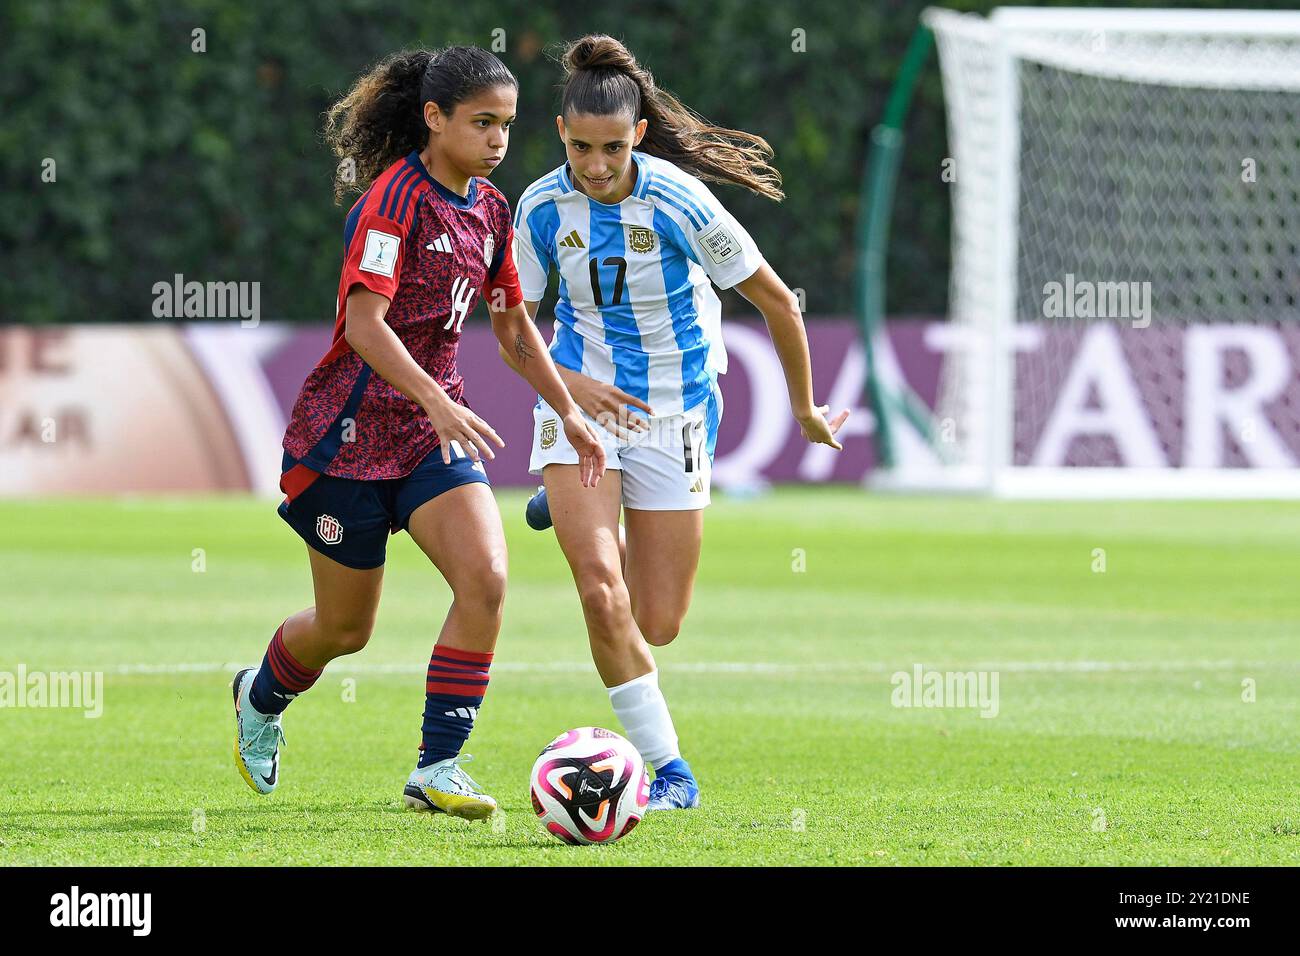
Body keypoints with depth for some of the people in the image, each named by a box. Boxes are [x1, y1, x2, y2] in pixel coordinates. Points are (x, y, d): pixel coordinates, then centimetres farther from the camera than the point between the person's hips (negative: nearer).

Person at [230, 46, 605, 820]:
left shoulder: (490, 210, 7)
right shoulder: (397, 197, -17)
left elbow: (513, 323, 20)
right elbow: (364, 323, -25)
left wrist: (569, 413, 17)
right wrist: (438, 402, -35)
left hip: (436, 432, 6)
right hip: (353, 431, -6)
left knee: (486, 577, -18)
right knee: (346, 630, 6)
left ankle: (437, 769, -12)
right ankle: (262, 697, 40)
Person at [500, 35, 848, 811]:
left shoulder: (678, 202, -18)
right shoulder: (542, 207, -9)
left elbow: (777, 302, -7)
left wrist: (806, 409, 3)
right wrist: (570, 384, -17)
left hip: (675, 410, -1)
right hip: (582, 400, 1)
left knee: (657, 626, 4)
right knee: (602, 592, -21)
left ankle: (584, 516, 37)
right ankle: (668, 770, -6)